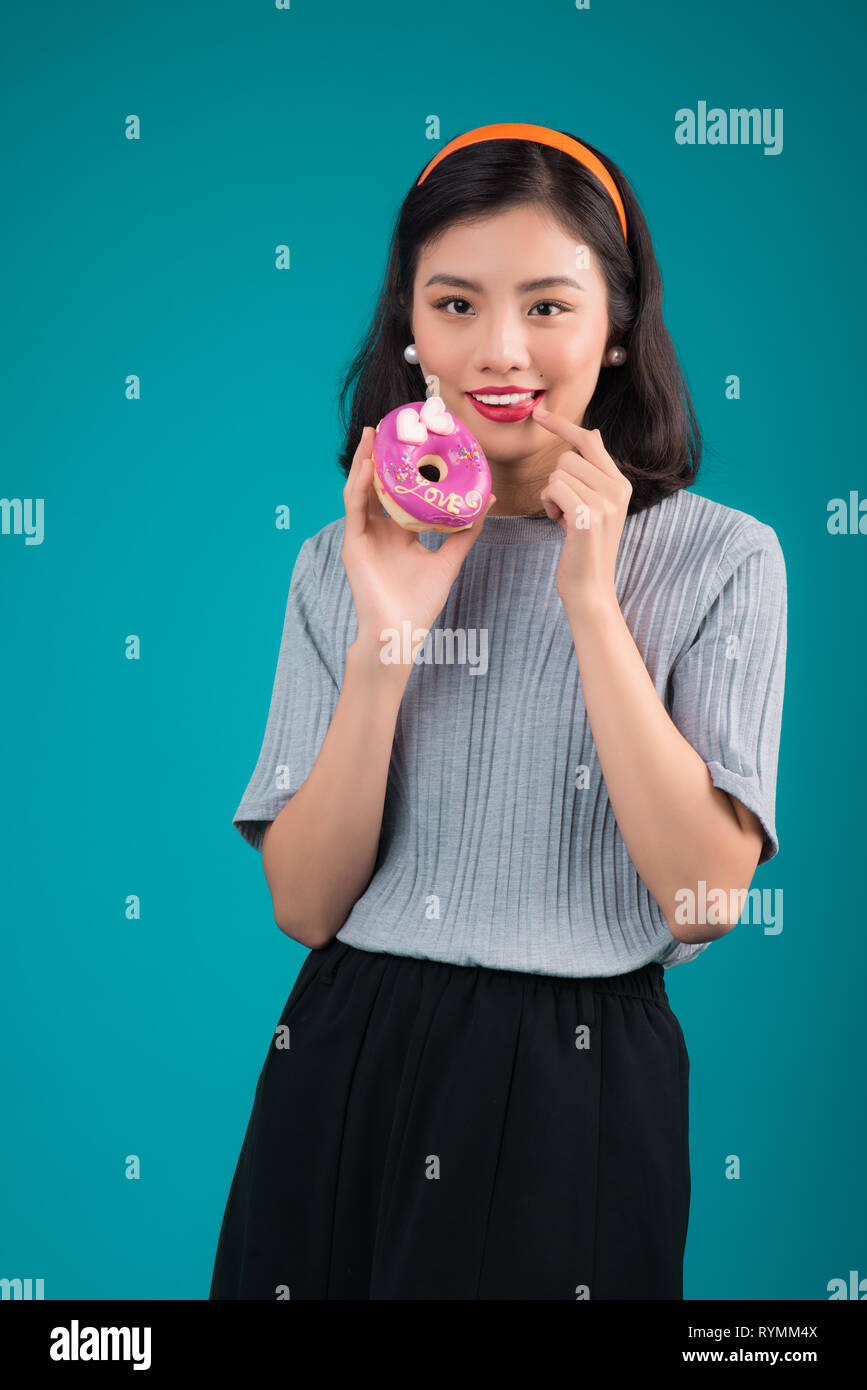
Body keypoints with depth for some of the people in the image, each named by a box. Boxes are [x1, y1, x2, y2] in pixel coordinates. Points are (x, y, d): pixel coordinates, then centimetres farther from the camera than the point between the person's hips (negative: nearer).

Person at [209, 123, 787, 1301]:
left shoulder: (719, 559, -5)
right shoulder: (342, 562, 3)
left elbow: (710, 895, -13)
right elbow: (304, 904, -3)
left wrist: (593, 603, -16)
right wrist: (384, 648, -15)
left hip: (577, 1086, -2)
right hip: (344, 1072, 3)